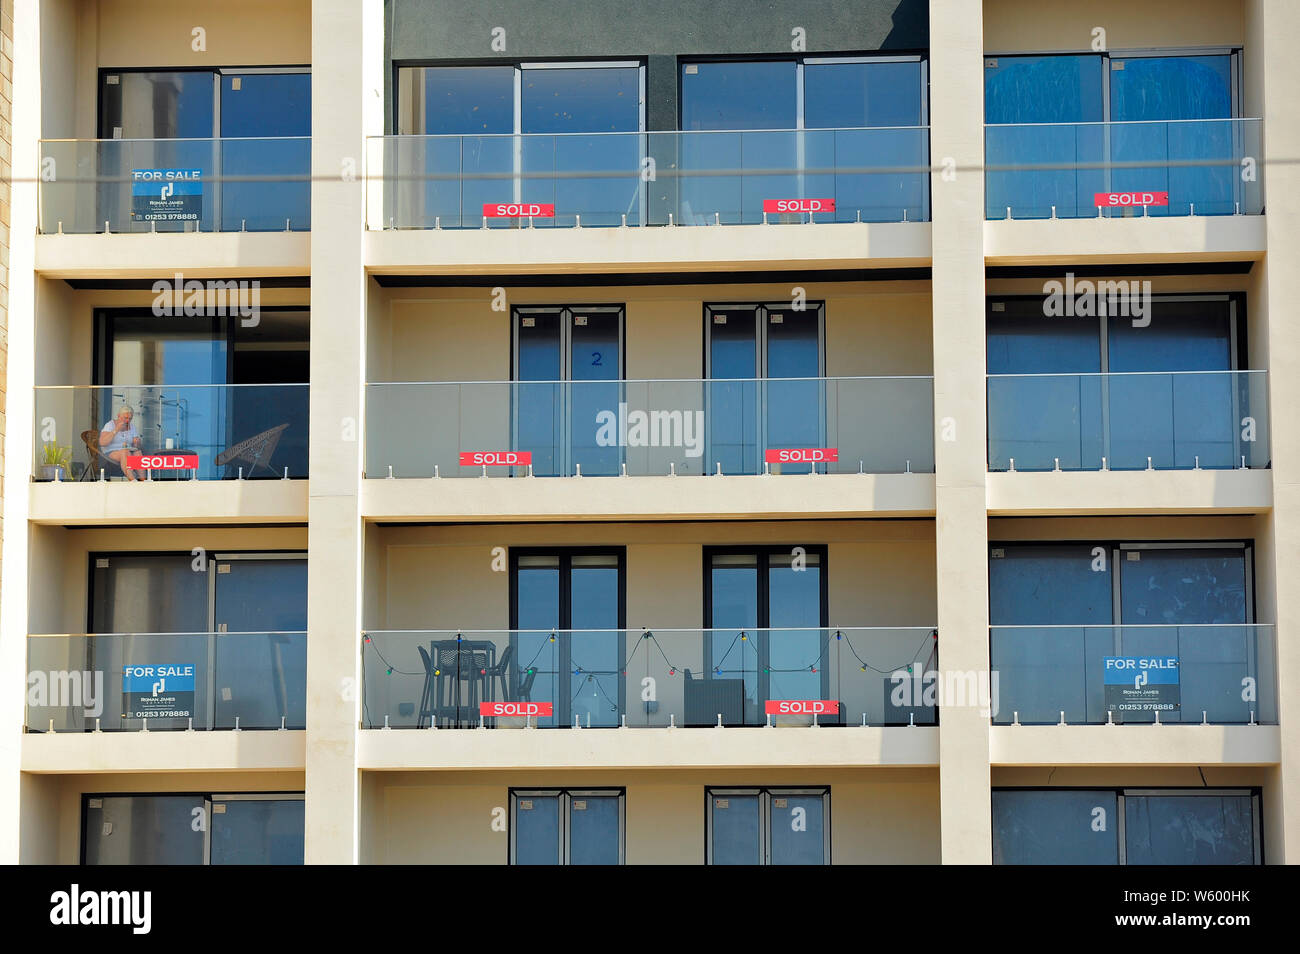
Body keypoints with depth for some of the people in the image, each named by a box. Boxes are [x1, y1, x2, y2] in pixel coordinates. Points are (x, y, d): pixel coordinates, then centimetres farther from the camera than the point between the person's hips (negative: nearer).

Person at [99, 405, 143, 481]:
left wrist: (136, 443, -18)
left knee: (138, 452, -29)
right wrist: (116, 430, -24)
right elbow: (102, 443, -19)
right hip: (110, 454, -4)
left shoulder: (132, 427, 10)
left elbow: (138, 447, 7)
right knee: (125, 452, -36)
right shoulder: (109, 425, -4)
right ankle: (133, 481, -55)